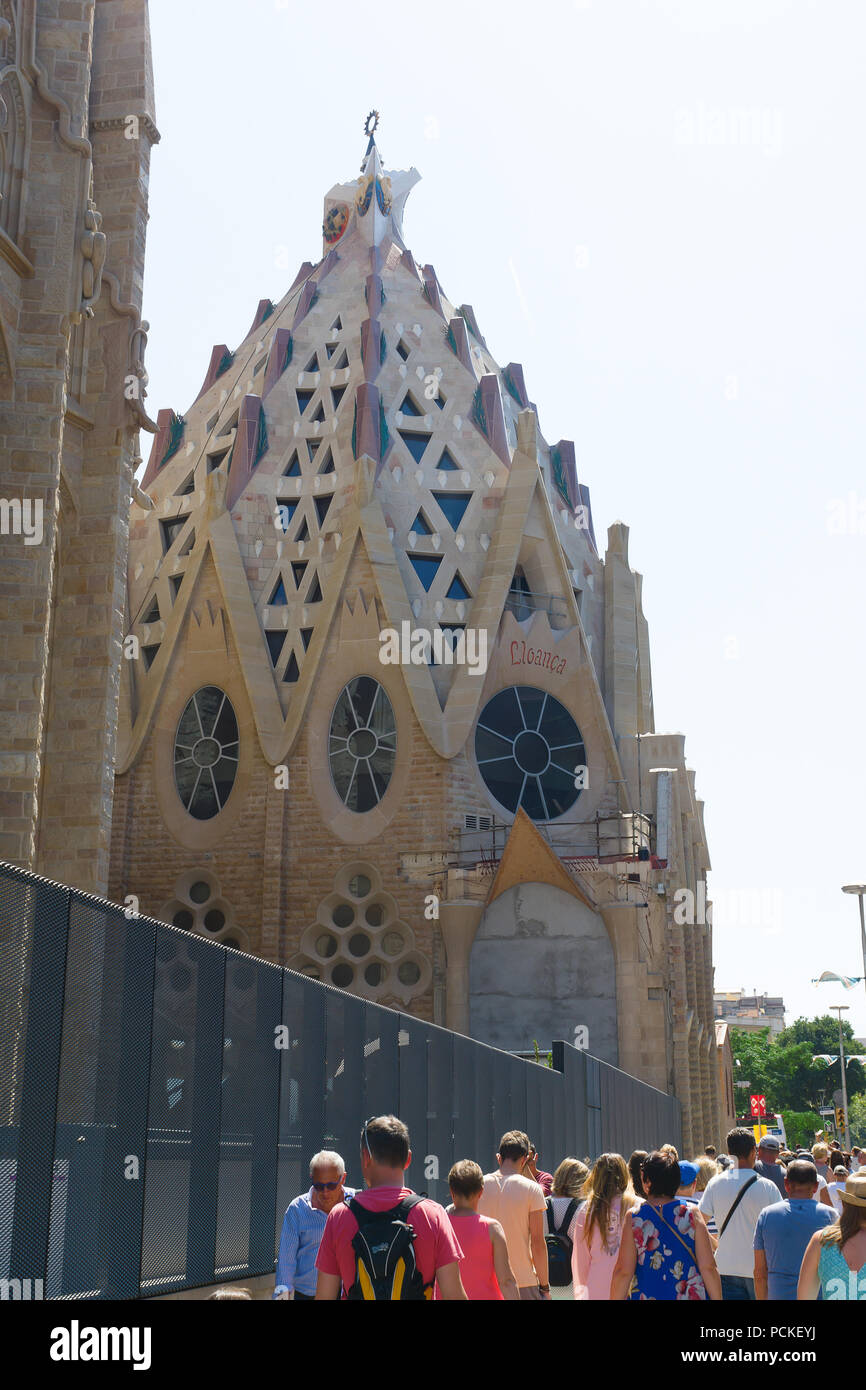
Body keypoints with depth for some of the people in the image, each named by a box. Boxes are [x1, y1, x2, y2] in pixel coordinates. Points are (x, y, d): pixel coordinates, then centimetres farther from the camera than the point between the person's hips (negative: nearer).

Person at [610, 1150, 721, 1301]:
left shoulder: (633, 1217, -5)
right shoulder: (691, 1213, -2)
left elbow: (623, 1271, -7)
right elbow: (708, 1267, -3)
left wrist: (614, 1298, 2)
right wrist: (717, 1298, 6)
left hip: (648, 1295, -1)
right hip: (691, 1295, 1)